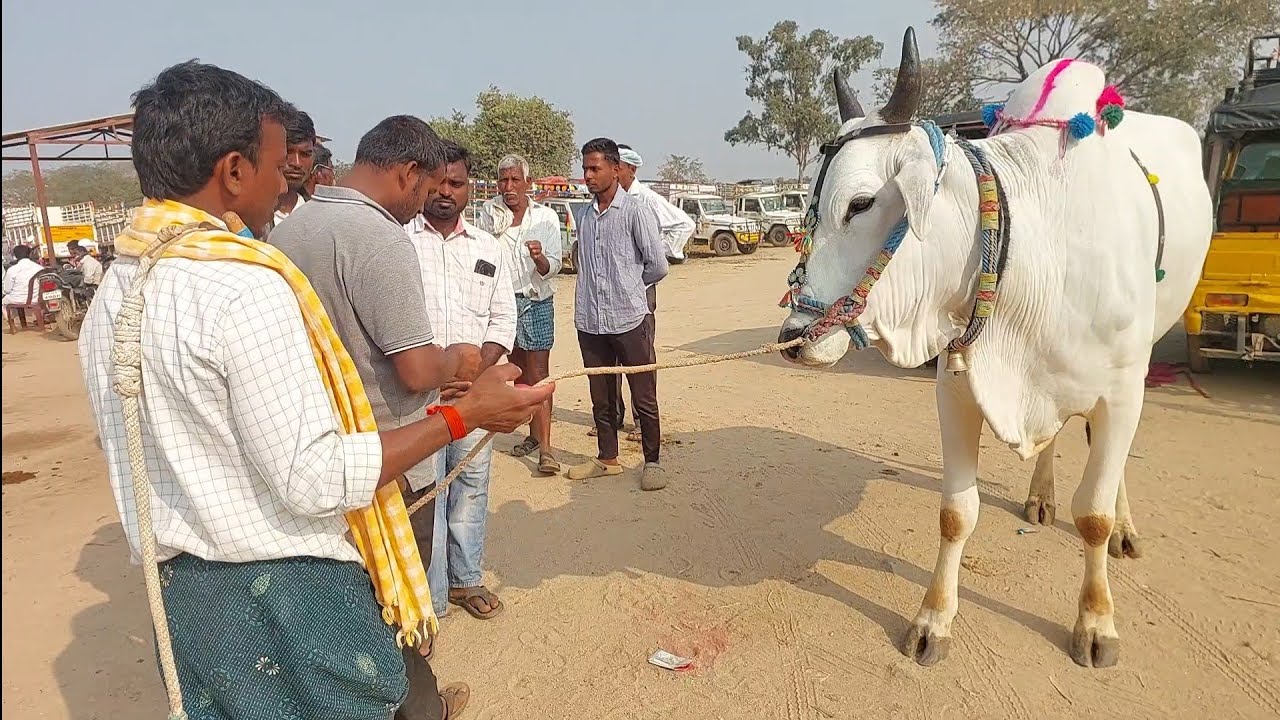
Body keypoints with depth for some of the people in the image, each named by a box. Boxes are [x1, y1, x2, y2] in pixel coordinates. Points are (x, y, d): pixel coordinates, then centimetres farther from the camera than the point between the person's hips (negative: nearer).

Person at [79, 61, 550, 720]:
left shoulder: (109, 294, 5)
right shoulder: (245, 288, -23)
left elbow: (134, 456, 13)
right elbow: (315, 480, -25)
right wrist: (468, 412, -21)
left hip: (181, 591, 8)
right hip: (286, 594, -8)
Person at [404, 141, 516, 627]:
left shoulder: (488, 249, 11)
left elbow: (503, 321, 9)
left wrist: (477, 367, -8)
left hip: (475, 390, 4)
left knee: (471, 488, 14)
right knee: (422, 495, 0)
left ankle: (465, 579, 32)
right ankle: (427, 599, 15)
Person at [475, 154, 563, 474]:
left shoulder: (546, 217, -4)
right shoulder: (488, 215, 1)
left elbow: (553, 268, -10)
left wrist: (540, 258, -29)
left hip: (537, 303, -3)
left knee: (538, 374, -9)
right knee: (518, 372, 13)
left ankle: (545, 447, -10)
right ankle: (533, 434, 28)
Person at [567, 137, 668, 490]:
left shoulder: (635, 212, -6)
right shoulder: (583, 215, 11)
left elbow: (657, 266, -4)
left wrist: (627, 286, 8)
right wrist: (601, 289, 9)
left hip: (630, 319, -5)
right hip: (590, 321, 5)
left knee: (644, 397, 3)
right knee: (601, 397, 14)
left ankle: (652, 461, 16)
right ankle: (607, 458, 28)